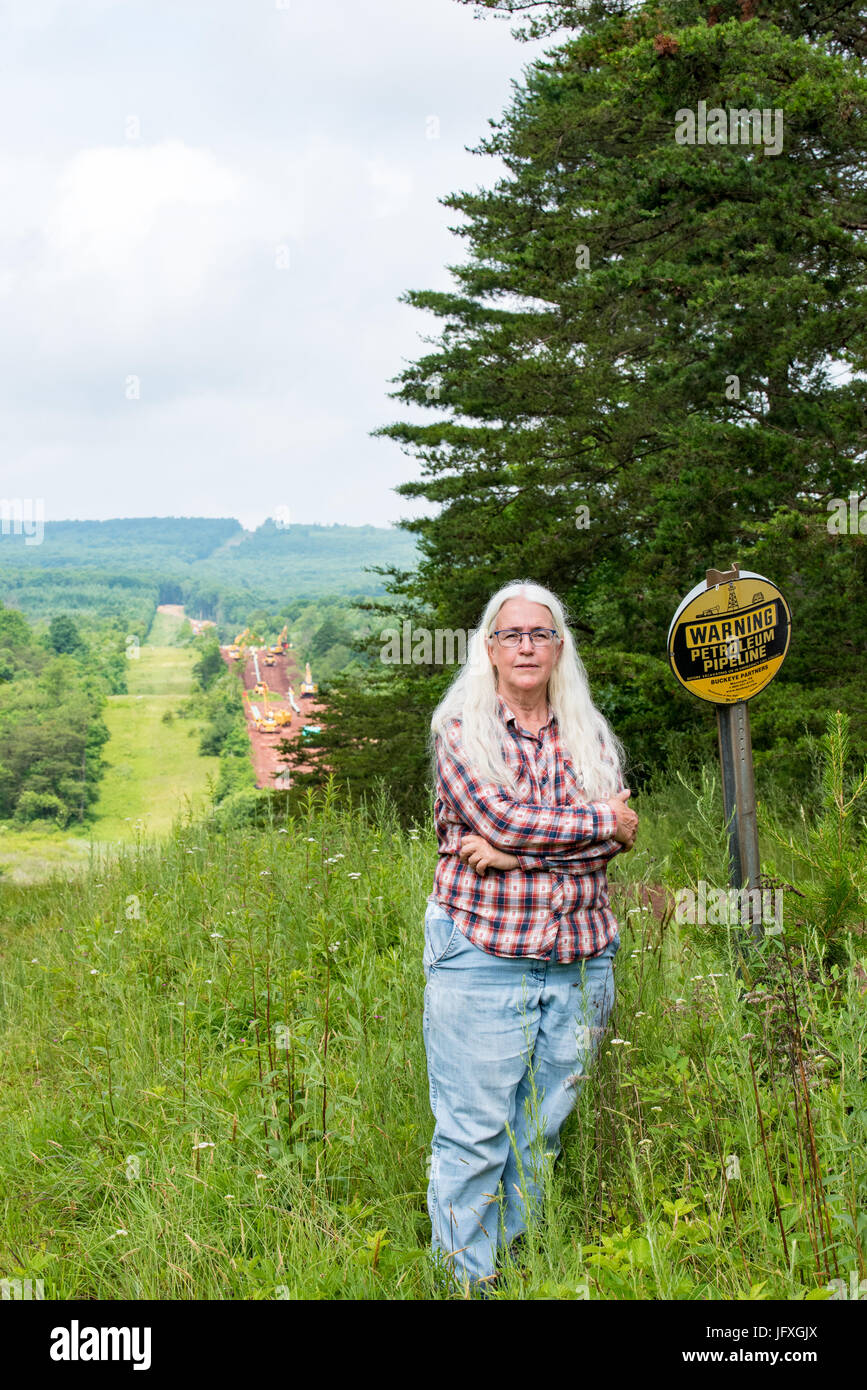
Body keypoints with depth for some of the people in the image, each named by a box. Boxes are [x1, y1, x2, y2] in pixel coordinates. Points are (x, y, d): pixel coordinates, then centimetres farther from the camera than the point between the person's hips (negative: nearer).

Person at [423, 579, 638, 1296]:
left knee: (543, 1124, 9)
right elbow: (499, 817, -15)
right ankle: (467, 1281, 9)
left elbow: (619, 837, -1)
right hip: (482, 951, -4)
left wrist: (517, 852, -14)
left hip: (580, 957, 4)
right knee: (475, 1130, -3)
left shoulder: (589, 735, 11)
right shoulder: (461, 727, -1)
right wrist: (600, 821, -6)